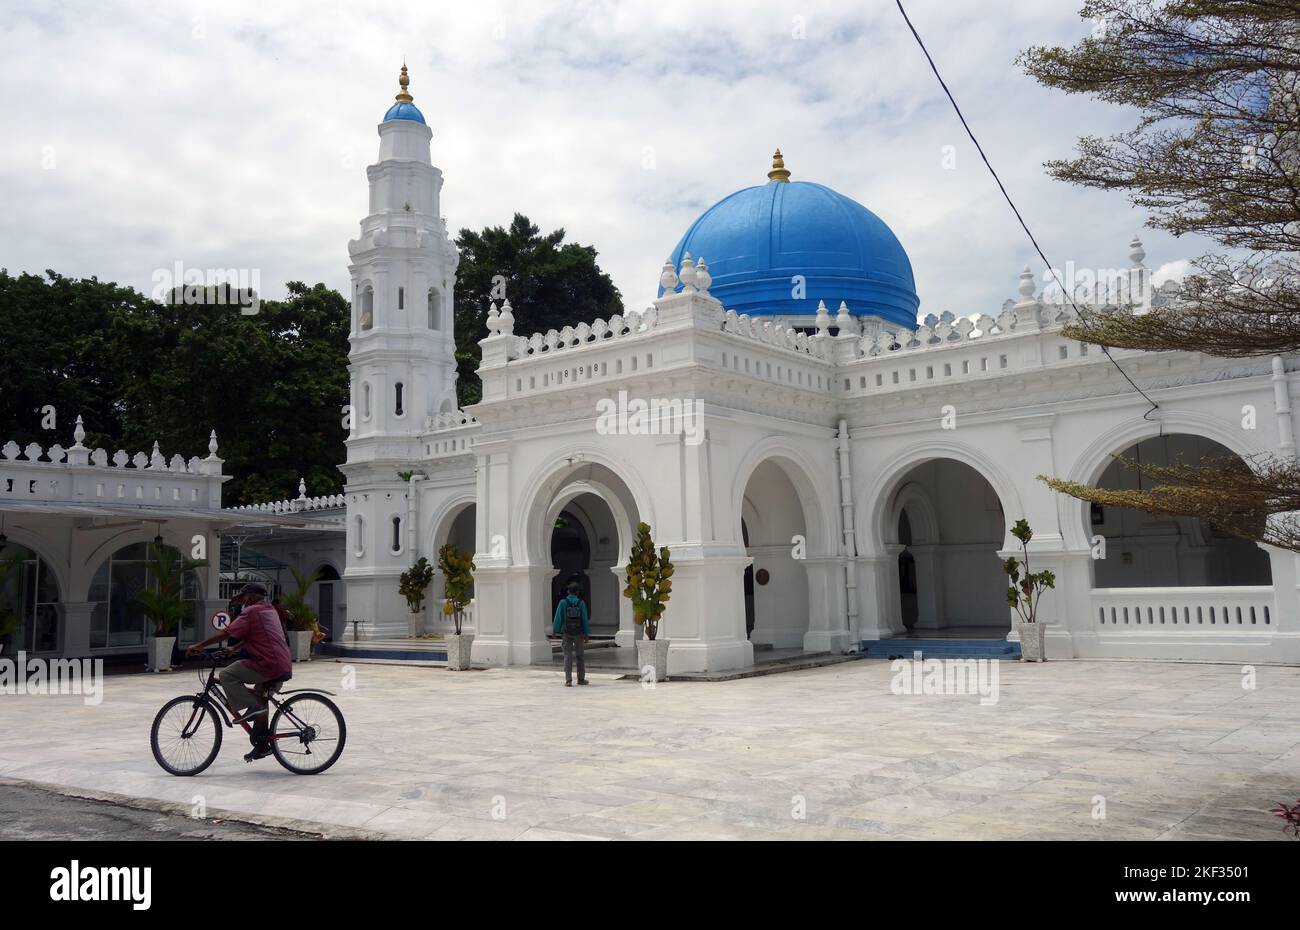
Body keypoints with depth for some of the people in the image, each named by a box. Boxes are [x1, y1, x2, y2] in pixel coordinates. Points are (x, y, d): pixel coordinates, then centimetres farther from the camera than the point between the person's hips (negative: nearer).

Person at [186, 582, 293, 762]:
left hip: (269, 666, -10)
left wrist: (199, 646, -3)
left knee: (227, 675, -6)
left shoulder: (252, 611, -5)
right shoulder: (270, 610, 23)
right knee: (260, 701, 21)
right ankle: (262, 745, 23)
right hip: (284, 668, 10)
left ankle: (251, 707, -11)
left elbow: (226, 633, -9)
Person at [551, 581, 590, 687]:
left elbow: (558, 618, -5)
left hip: (567, 633, -1)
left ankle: (568, 680, -7)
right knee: (580, 656, 12)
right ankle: (581, 679, 19)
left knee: (568, 656, 0)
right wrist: (586, 634, 2)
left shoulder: (563, 603, -5)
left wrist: (556, 631, 4)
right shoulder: (581, 603, -4)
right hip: (578, 633, 1)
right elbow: (585, 619, -3)